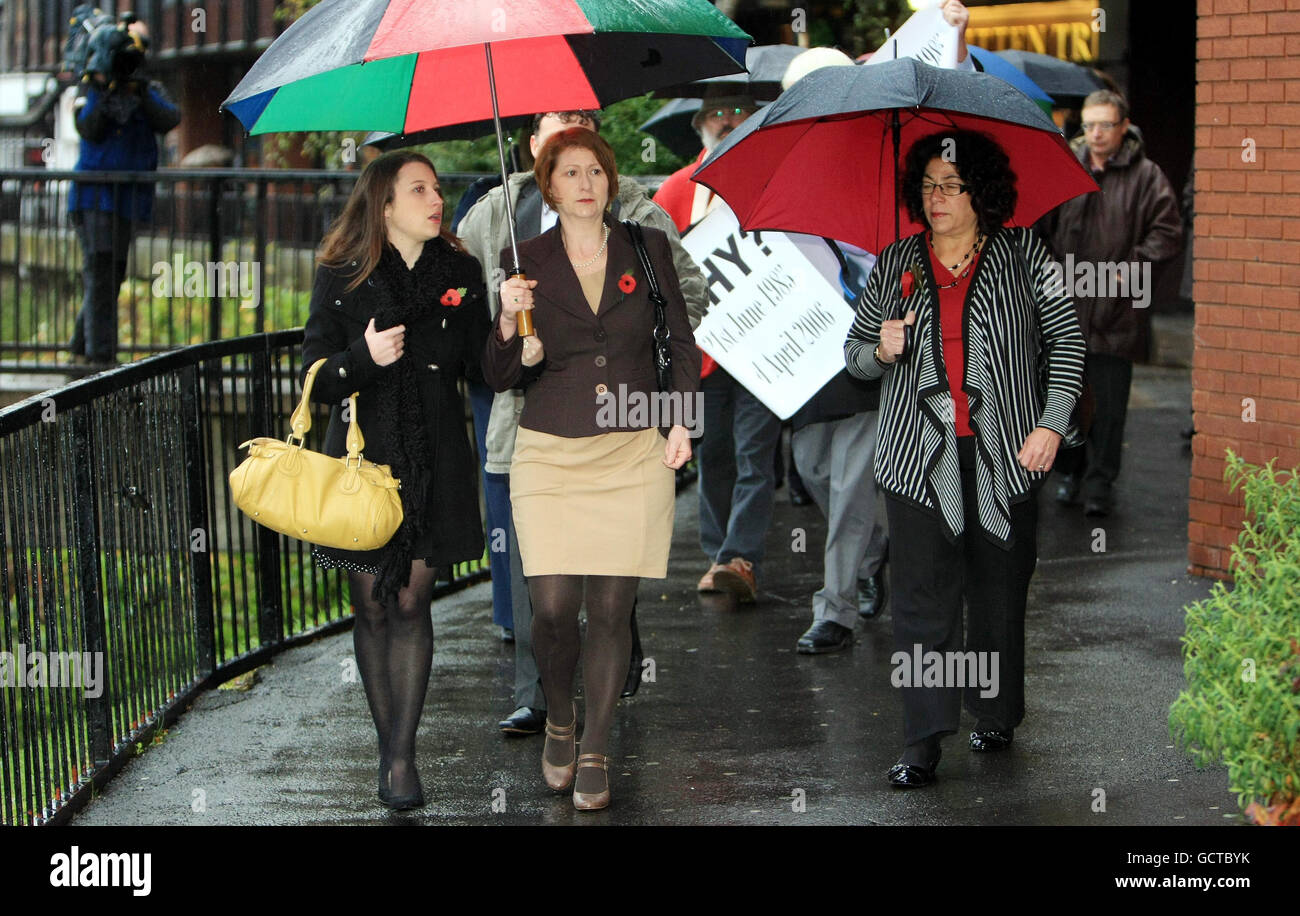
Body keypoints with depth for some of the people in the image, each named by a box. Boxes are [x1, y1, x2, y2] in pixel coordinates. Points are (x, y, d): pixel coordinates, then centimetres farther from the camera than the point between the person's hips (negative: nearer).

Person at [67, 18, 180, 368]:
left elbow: (170, 119, -10)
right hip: (95, 192, -3)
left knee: (114, 273, 8)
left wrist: (144, 93, -22)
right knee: (100, 270, -12)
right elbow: (89, 130, -11)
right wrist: (100, 93, -20)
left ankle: (81, 344, 22)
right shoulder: (88, 91, 4)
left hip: (131, 195, 3)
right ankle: (101, 352, -12)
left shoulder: (150, 91, 8)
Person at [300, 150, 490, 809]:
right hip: (362, 454, -1)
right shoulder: (340, 279, -1)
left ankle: (401, 756, 2)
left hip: (435, 461, 1)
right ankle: (388, 744, 16)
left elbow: (480, 369, 4)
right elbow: (315, 379, -3)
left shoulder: (461, 273, 4)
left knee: (411, 602, -1)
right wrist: (364, 357, -22)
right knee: (372, 607, 4)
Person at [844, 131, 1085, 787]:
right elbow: (854, 351, 15)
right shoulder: (895, 264, 9)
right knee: (921, 600, -5)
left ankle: (996, 717, 26)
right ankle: (922, 749, -5)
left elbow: (1066, 337, 5)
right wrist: (881, 349, -8)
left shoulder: (1021, 253, 4)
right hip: (918, 458, 1)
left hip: (1005, 457, -1)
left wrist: (1052, 422, -3)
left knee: (999, 593, 7)